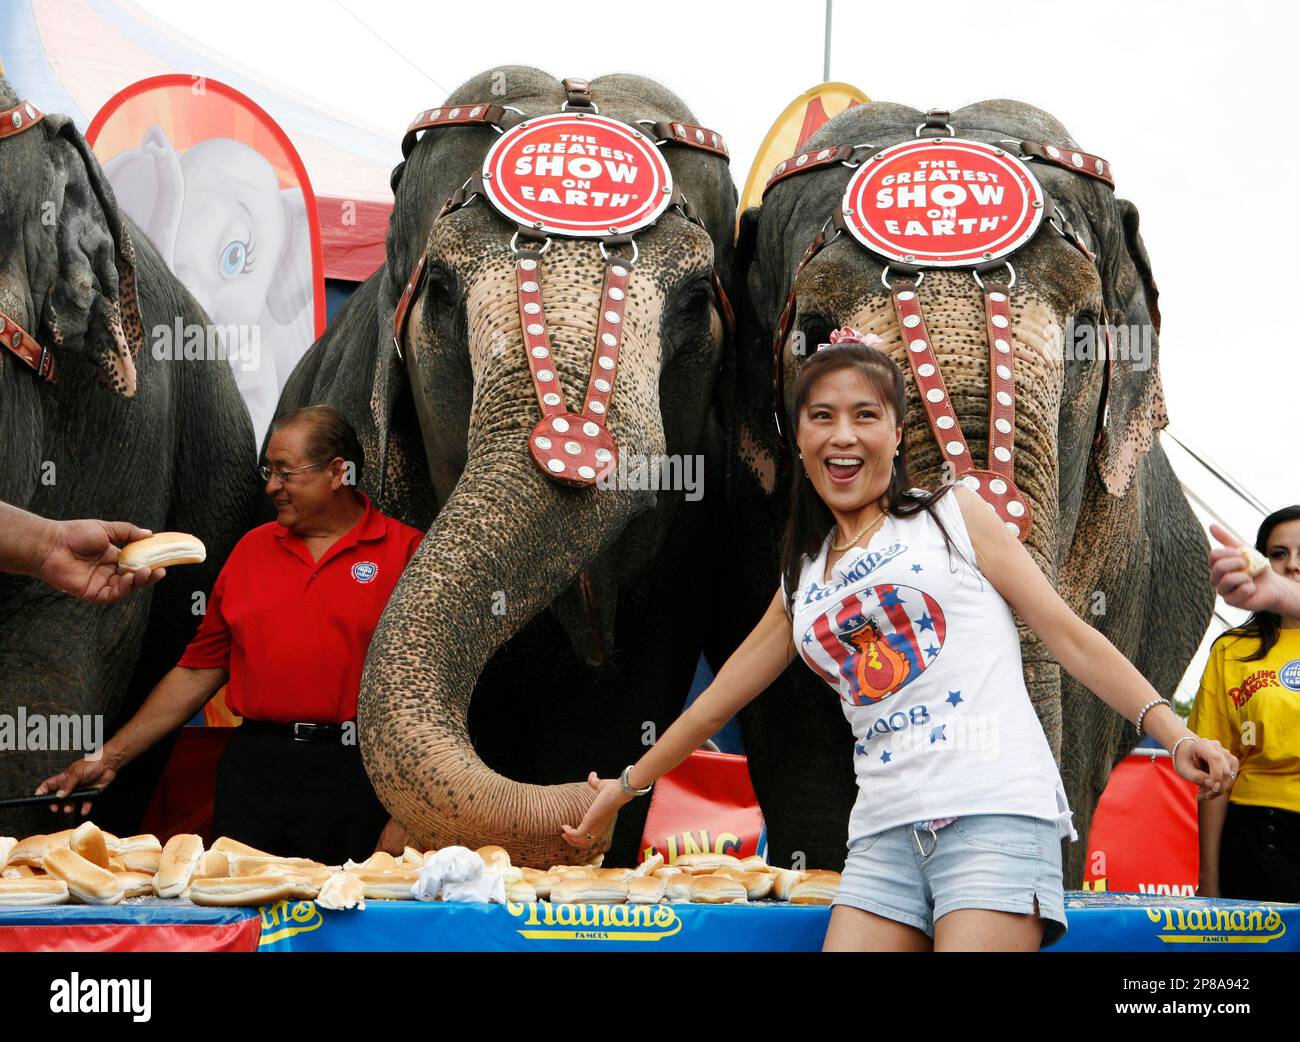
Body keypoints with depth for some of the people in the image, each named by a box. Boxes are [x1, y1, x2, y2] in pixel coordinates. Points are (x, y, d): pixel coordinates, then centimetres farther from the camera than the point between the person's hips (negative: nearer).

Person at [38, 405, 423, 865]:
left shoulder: (406, 552, -1)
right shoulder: (251, 550, 13)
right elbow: (198, 671, 15)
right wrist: (109, 757, 11)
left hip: (353, 775, -4)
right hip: (254, 769, 4)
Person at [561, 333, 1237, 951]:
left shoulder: (953, 516, 10)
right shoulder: (802, 583, 21)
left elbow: (1067, 634, 5)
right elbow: (719, 696, 32)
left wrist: (1173, 732, -6)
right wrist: (628, 784, 39)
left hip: (995, 814, -4)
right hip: (885, 832, 4)